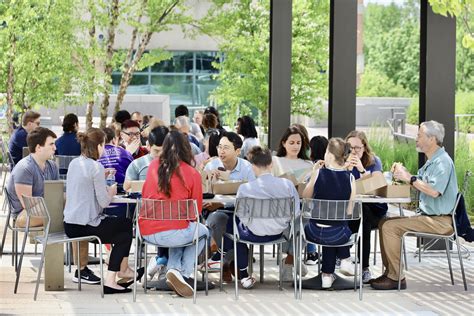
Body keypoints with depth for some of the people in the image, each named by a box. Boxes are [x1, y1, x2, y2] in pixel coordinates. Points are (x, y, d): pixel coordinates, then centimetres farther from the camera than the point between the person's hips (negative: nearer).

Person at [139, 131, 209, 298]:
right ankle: (184, 272, 10)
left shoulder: (153, 166, 6)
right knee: (203, 232, 28)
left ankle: (174, 268, 15)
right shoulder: (192, 174, -3)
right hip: (173, 233, -4)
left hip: (146, 232, 4)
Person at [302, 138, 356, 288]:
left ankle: (327, 274, 36)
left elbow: (305, 197, 4)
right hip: (338, 235, 1)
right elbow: (350, 209, 0)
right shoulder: (349, 177, -8)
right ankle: (345, 260, 33)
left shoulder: (319, 173, -11)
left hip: (315, 233, -1)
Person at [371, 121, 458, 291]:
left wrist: (409, 178, -18)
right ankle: (390, 272, 7)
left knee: (390, 227, -19)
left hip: (439, 221, -10)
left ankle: (396, 278, -13)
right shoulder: (432, 160, 18)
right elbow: (422, 186, 19)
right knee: (384, 223, 7)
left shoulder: (443, 162, -15)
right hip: (428, 217, 10)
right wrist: (404, 174, 5)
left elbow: (434, 191, -26)